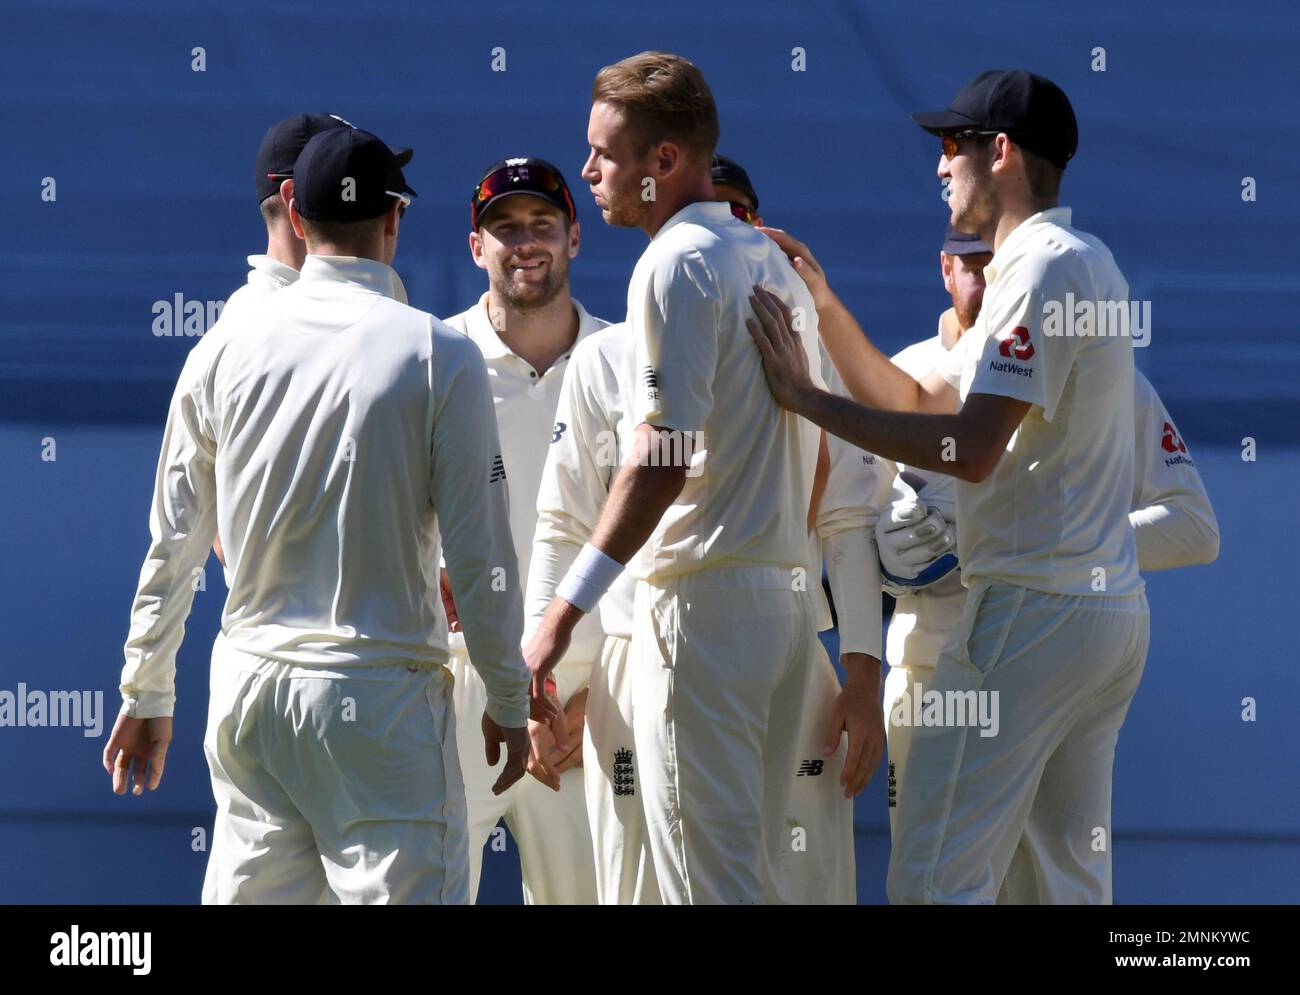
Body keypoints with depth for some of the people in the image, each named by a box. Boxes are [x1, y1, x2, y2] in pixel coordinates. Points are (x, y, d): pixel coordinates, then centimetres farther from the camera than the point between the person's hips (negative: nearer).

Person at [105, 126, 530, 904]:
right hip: (382, 694, -4)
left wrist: (147, 697, 18)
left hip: (248, 693, 4)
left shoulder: (225, 354, 5)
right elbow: (481, 556, -6)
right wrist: (509, 702, 4)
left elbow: (172, 548, 9)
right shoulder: (438, 354, -5)